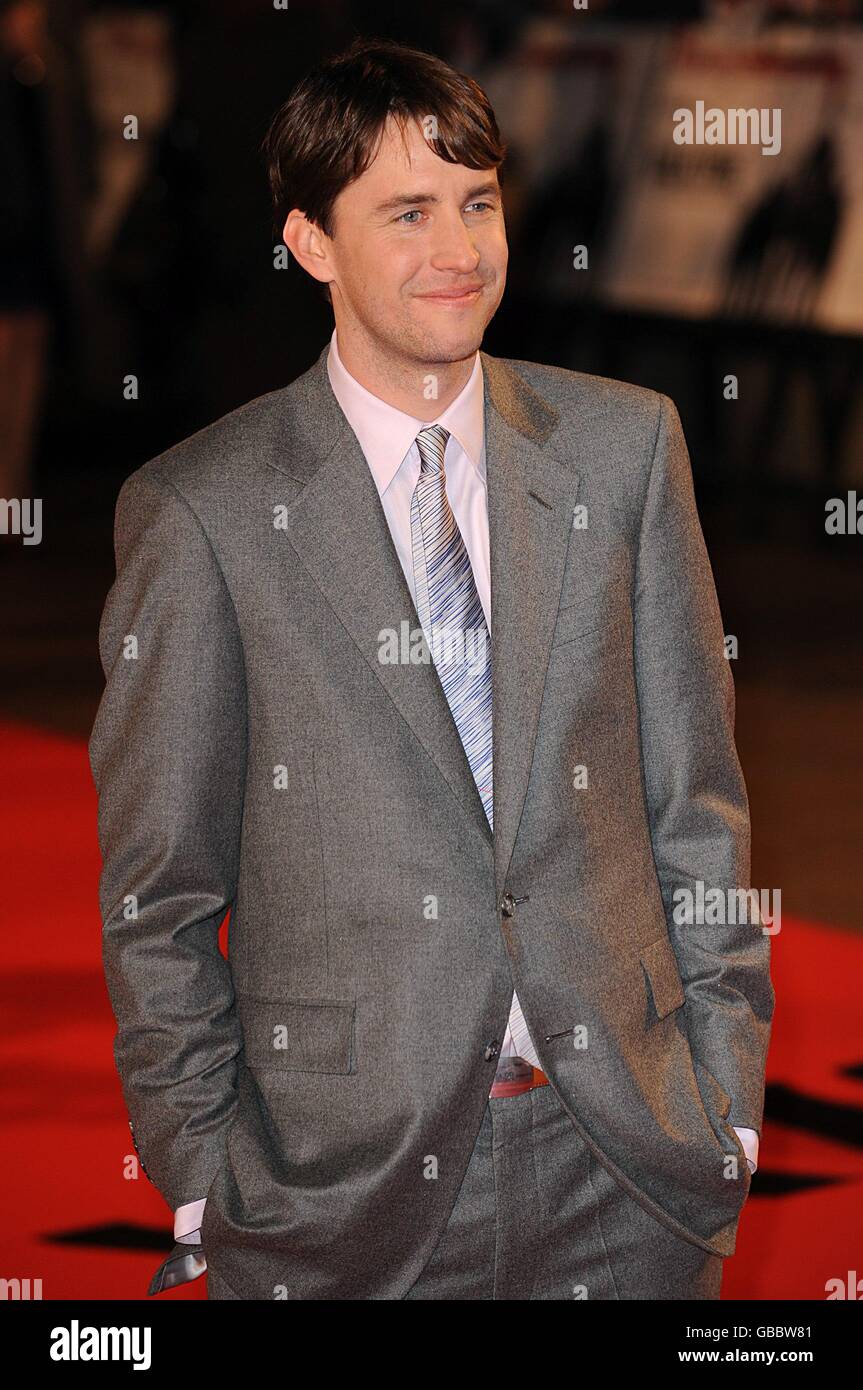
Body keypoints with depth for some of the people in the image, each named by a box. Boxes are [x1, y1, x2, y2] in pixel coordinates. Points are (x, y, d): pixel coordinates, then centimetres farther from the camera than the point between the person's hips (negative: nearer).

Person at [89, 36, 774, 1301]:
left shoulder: (624, 447, 4)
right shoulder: (200, 511, -4)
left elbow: (694, 791, 8)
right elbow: (156, 890, 0)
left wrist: (727, 1094, 5)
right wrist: (199, 1185, -2)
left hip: (623, 1166, 2)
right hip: (341, 1182, -2)